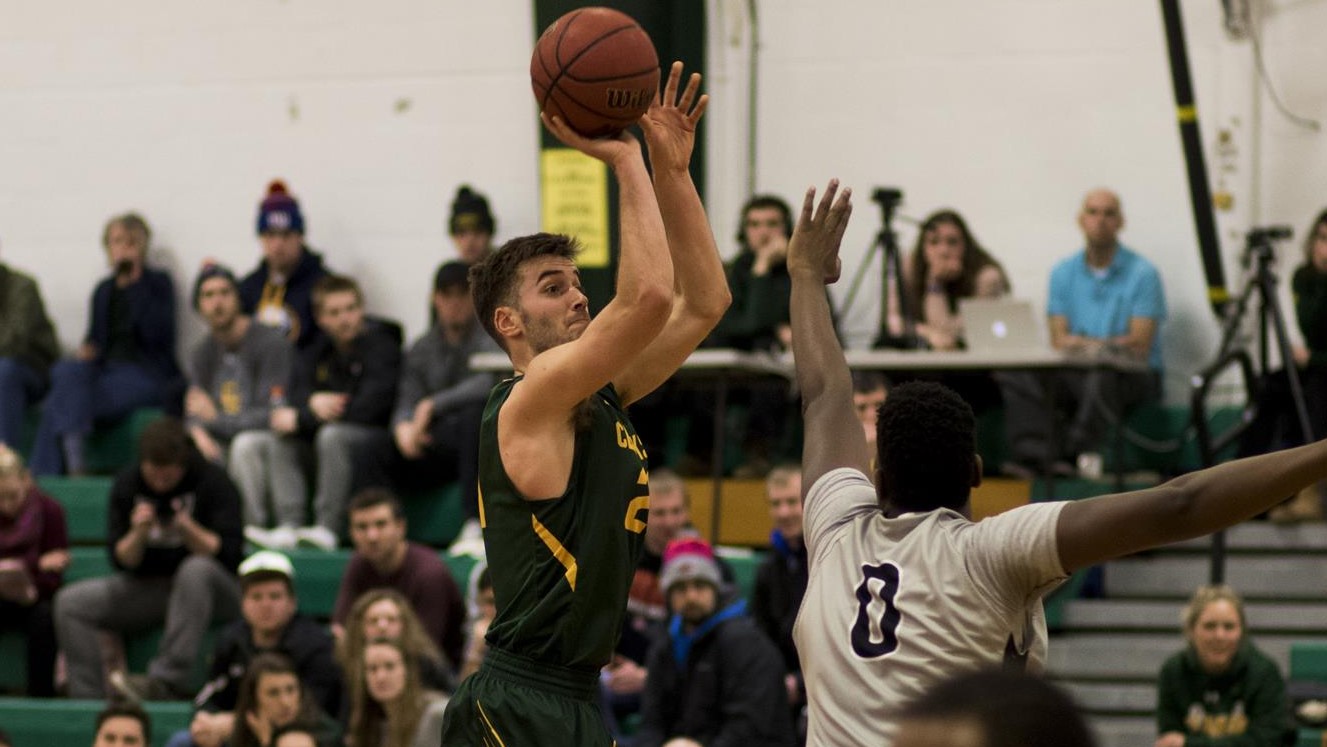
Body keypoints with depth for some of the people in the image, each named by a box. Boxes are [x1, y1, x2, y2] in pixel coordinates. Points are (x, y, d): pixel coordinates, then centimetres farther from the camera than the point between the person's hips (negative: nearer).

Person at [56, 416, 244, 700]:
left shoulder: (213, 482, -10)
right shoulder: (127, 483, 0)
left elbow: (229, 555, -16)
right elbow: (122, 560, -1)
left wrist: (189, 529, -30)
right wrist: (138, 534, -21)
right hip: (148, 586, 4)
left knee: (196, 570, -40)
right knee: (70, 602, -14)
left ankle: (166, 684, -42)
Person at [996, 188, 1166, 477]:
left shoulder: (1142, 274, -1)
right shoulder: (1063, 273, 13)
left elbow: (1139, 345, -7)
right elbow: (1059, 339, 6)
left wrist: (1079, 343, -17)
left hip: (1133, 376, -4)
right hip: (1077, 374, 4)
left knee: (1102, 378, -40)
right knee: (1017, 374, -23)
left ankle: (1070, 455, -42)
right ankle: (1031, 455, -38)